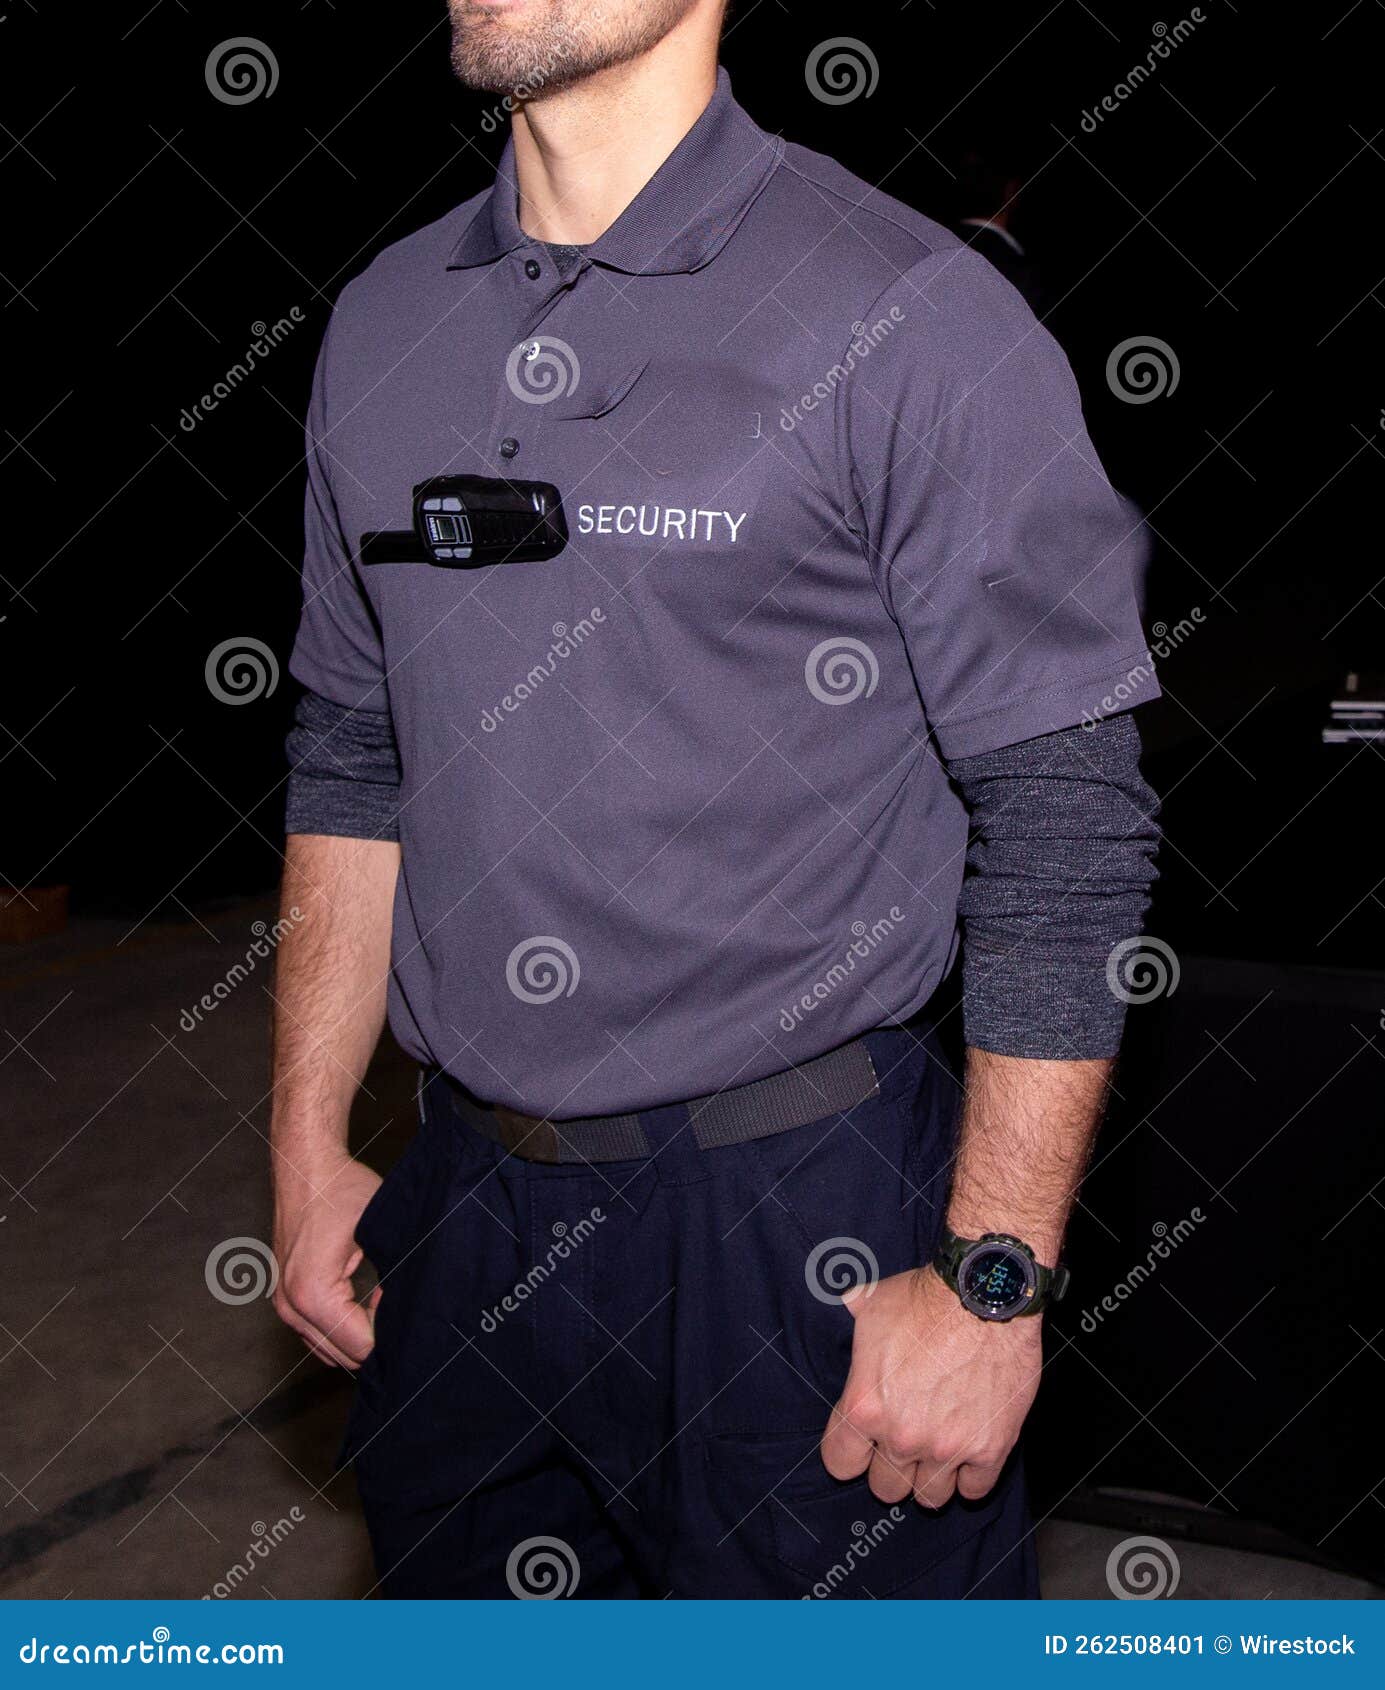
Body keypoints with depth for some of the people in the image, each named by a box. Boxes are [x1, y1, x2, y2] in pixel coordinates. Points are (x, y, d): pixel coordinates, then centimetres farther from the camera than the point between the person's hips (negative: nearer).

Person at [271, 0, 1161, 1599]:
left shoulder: (914, 321, -12)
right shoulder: (383, 325, 7)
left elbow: (1064, 822, -12)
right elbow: (350, 761, 12)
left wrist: (993, 1285, -13)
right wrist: (309, 1143, 11)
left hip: (800, 1220, -5)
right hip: (468, 1210, 5)